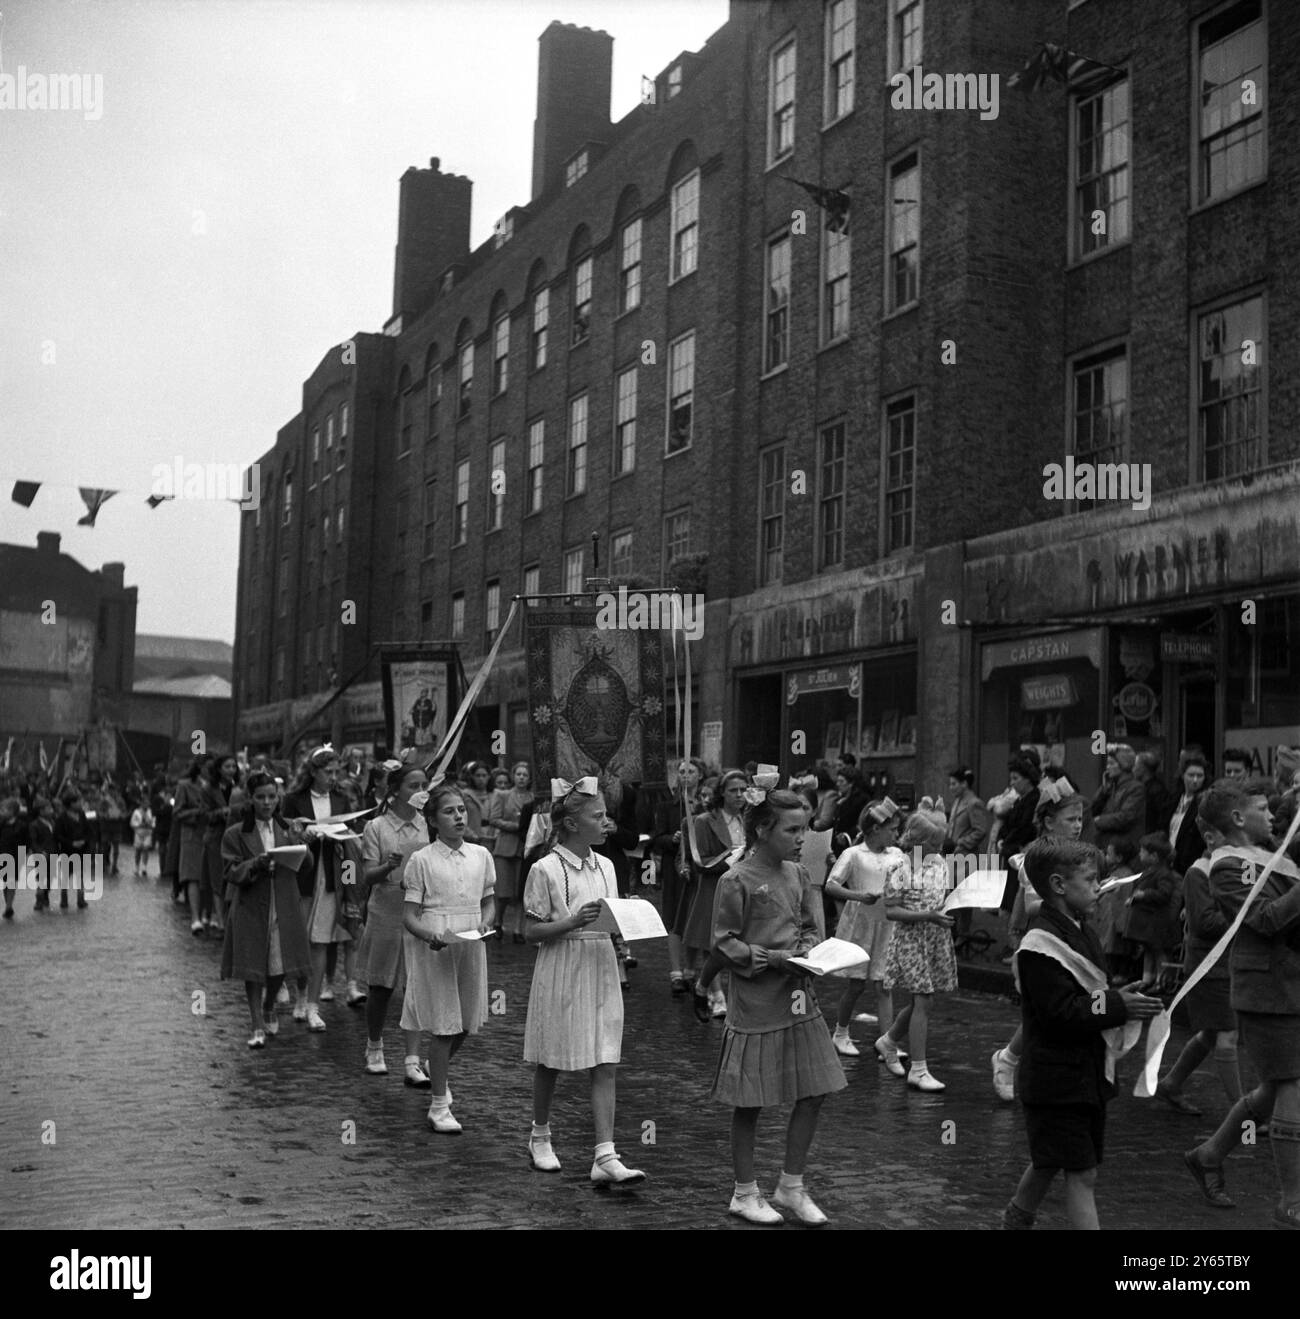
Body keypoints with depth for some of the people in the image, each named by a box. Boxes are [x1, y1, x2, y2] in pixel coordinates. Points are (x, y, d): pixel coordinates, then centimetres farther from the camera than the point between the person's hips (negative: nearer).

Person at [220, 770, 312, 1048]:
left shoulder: (288, 829, 9)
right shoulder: (236, 834, -1)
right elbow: (231, 873, -7)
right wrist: (257, 864, -22)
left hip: (284, 908, 3)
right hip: (251, 908, -3)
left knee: (280, 965, 8)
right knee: (253, 967, -3)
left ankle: (269, 1009, 34)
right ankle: (257, 1026, 6)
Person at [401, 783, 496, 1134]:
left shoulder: (480, 855, 6)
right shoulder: (422, 860, -5)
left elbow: (489, 902, 15)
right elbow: (409, 915, -6)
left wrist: (485, 923, -7)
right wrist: (431, 935, -25)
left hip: (470, 947, 4)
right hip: (434, 948, -4)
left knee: (466, 1024, 10)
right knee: (444, 1025, -4)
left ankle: (438, 1074, 39)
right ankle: (438, 1105, 8)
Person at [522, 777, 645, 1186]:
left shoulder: (605, 867, 8)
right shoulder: (546, 870, -10)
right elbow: (531, 932, -9)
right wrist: (573, 922, -22)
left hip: (601, 971, 5)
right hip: (562, 973, -5)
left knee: (605, 1067, -1)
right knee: (551, 1062, 9)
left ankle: (605, 1157, -3)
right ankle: (540, 1137, 31)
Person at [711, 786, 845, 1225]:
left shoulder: (798, 874, 7)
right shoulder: (737, 880, -12)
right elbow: (724, 943, -10)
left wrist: (808, 951, -3)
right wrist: (770, 958, -20)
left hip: (798, 997, 7)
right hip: (756, 1003, -6)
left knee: (813, 1093, 7)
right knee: (749, 1103, 5)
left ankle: (792, 1187, 23)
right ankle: (745, 1193, 21)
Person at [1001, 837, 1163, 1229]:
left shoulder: (1079, 932, 11)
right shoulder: (1041, 945, -20)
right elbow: (1061, 1013, -24)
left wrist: (1120, 998, 2)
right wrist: (1118, 1006, -22)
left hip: (1087, 1074, 9)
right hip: (1058, 1080, -9)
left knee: (1048, 1163, 21)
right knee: (1082, 1173, -6)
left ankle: (1016, 1218, 39)